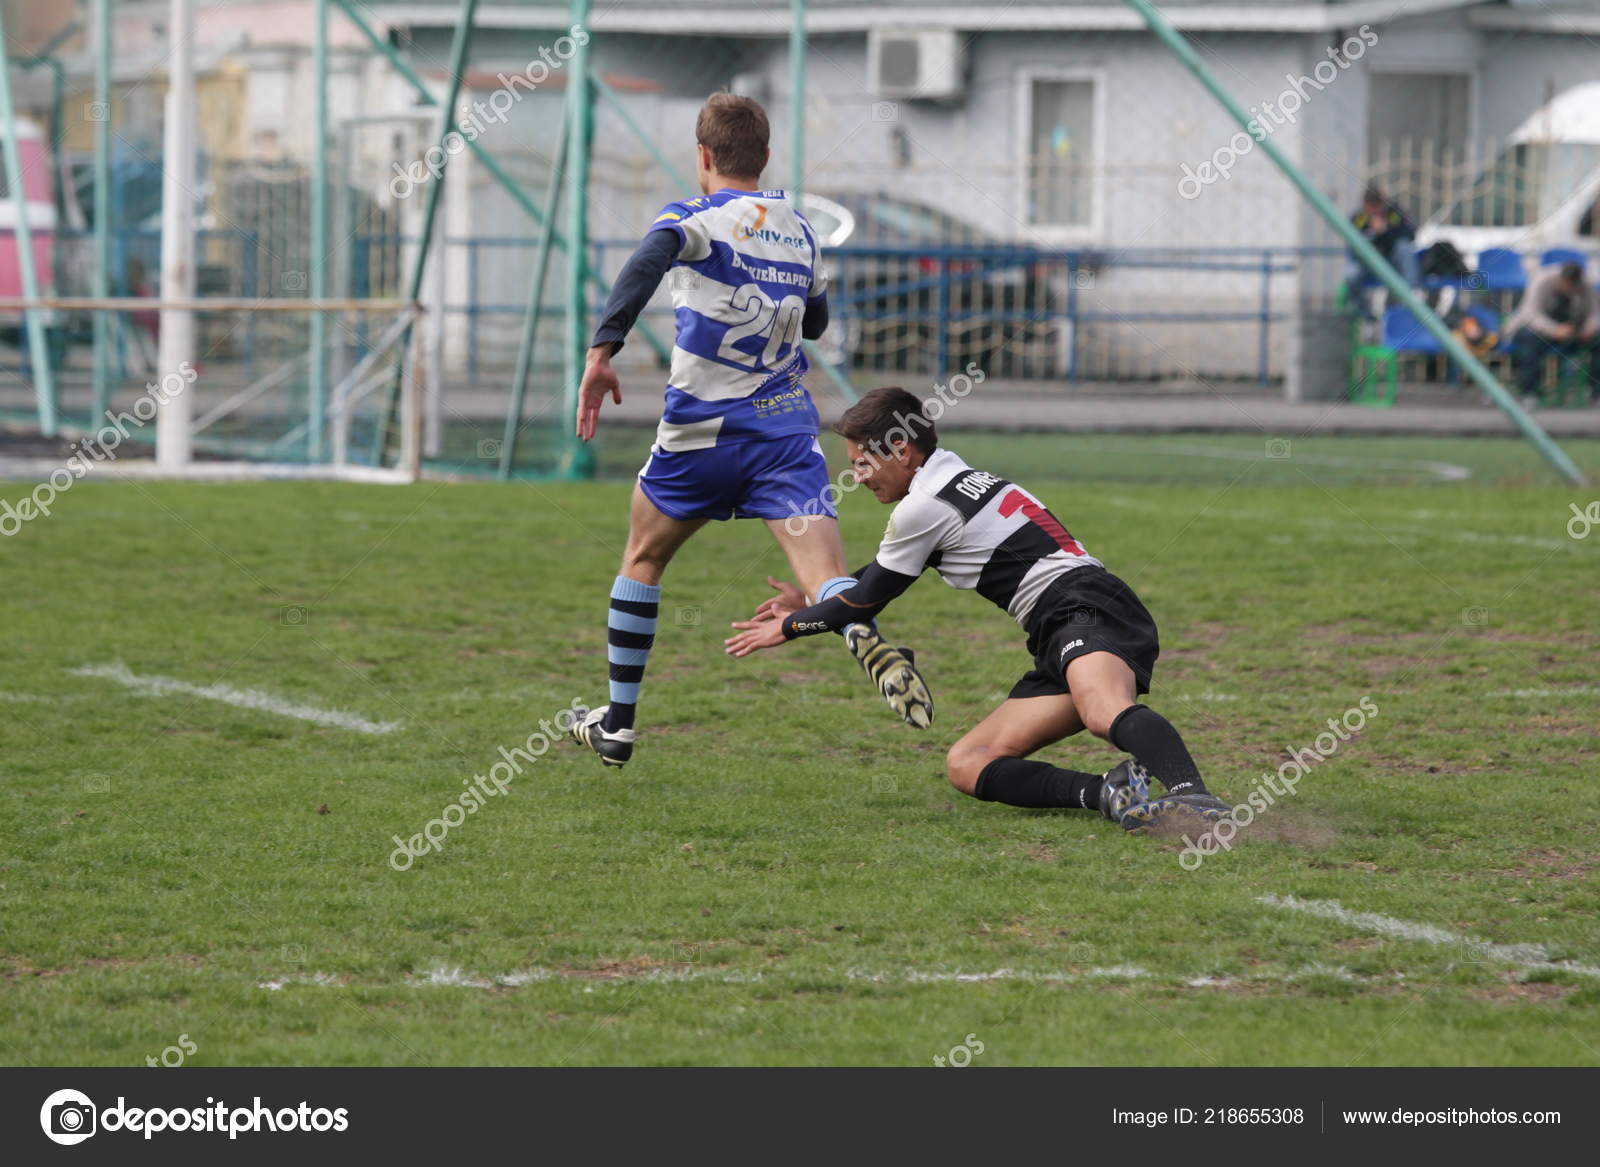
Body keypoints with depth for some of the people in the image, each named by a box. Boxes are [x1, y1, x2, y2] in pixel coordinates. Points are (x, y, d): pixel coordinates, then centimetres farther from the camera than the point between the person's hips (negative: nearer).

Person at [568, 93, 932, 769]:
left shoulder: (696, 218, -3)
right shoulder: (798, 228, 14)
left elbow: (648, 262, -27)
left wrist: (601, 352, -34)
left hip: (702, 433, -3)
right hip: (788, 428, 3)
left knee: (643, 560, 20)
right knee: (824, 578, -12)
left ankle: (617, 725, 26)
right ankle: (870, 645, -47)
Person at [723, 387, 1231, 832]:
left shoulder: (924, 506, -3)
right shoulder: (954, 475, 25)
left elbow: (865, 602, 8)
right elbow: (882, 575, 41)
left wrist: (789, 628, 24)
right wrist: (813, 603, 48)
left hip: (1088, 610, -10)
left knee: (1104, 711, -40)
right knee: (965, 765, 1)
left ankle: (1191, 796, -66)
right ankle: (1108, 794, -22)